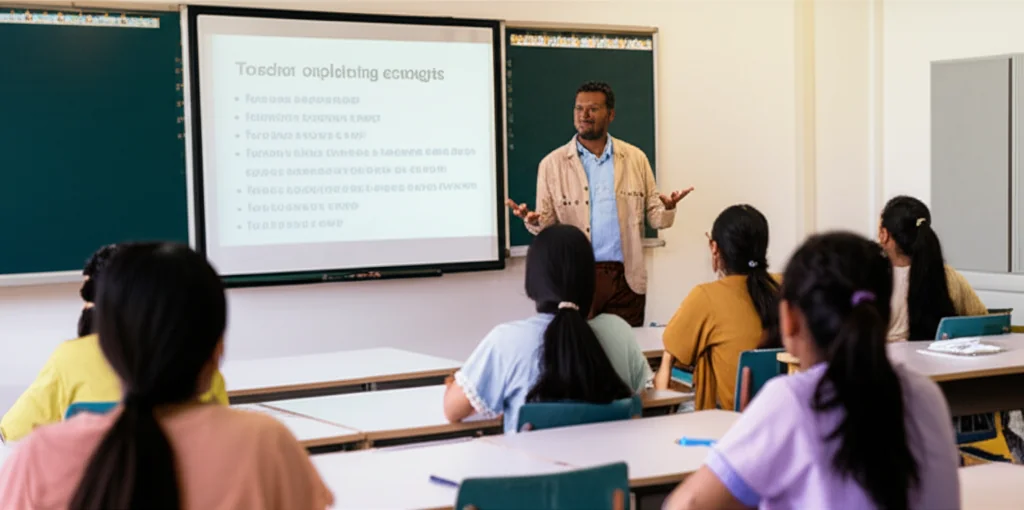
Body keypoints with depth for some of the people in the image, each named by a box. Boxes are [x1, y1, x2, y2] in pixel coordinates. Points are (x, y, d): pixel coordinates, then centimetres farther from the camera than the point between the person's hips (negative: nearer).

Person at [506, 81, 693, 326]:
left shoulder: (635, 158, 6)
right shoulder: (552, 164, 3)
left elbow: (654, 215, 7)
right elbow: (547, 225, 4)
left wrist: (666, 207, -14)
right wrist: (534, 221, -18)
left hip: (627, 279, 1)